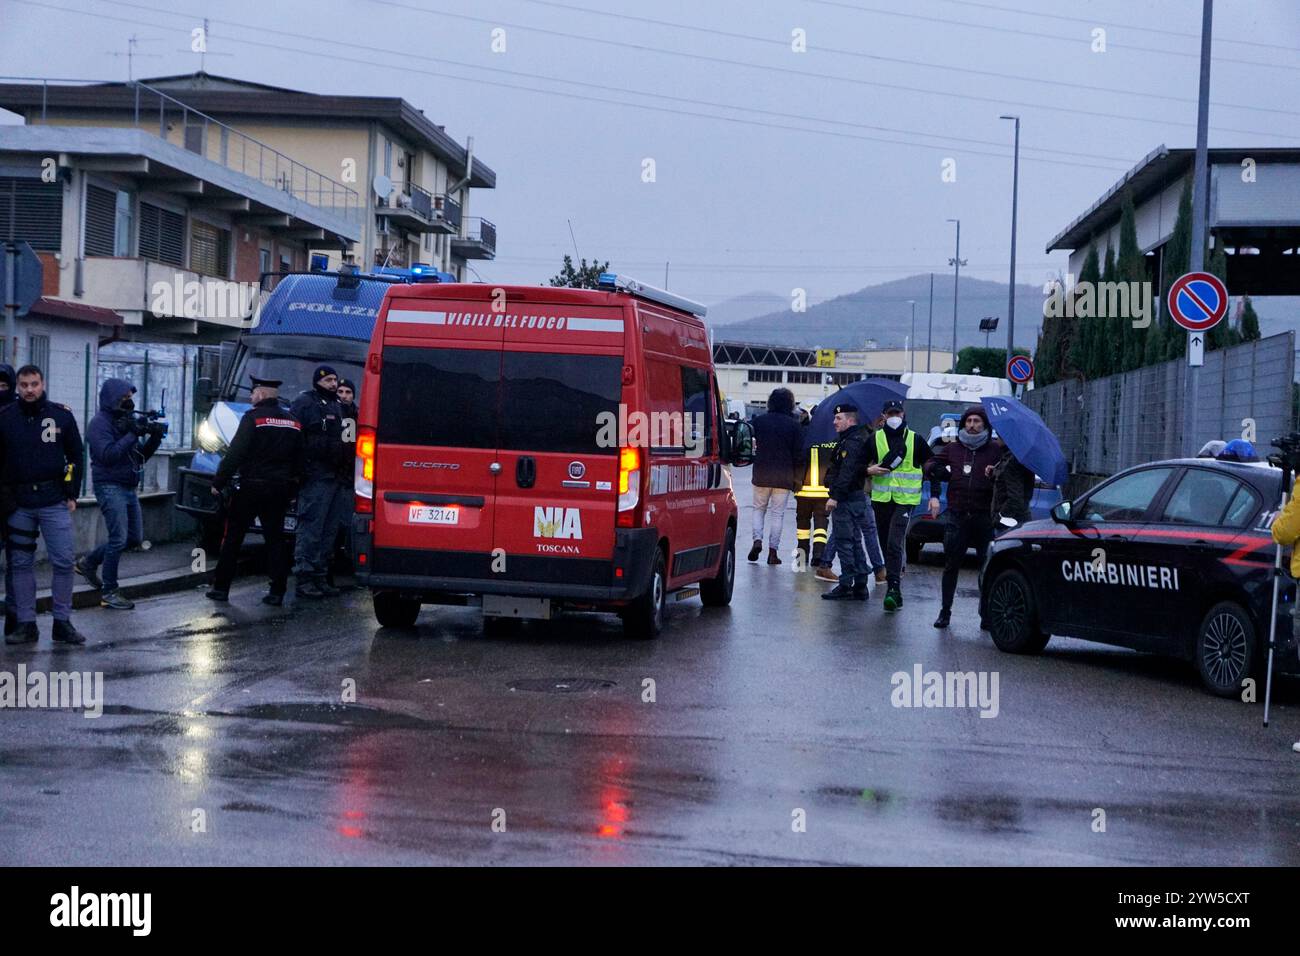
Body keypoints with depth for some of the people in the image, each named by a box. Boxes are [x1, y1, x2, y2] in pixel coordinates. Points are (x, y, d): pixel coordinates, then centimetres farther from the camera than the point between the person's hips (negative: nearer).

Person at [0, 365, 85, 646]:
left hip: (55, 502, -1)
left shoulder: (61, 414, 2)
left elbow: (75, 456, 8)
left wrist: (72, 494, 3)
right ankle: (26, 624, 11)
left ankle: (63, 622, 6)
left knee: (63, 562, -3)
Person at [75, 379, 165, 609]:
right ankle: (108, 593, -8)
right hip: (110, 486, -9)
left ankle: (88, 563, 27)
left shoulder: (126, 420, 15)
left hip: (128, 488, 9)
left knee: (134, 538, 12)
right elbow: (108, 454, -22)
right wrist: (133, 434, -22)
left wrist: (154, 439, 1)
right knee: (119, 539, -14)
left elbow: (140, 456, 18)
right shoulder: (100, 423, -9)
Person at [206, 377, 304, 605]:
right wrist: (292, 483, 18)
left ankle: (221, 587, 7)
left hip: (251, 487, -5)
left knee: (233, 537, 6)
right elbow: (299, 458, 11)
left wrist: (218, 483, -10)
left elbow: (235, 454, -14)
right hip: (280, 489, 5)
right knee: (275, 539, 9)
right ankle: (277, 592, 4)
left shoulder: (253, 417, -10)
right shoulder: (293, 421, 8)